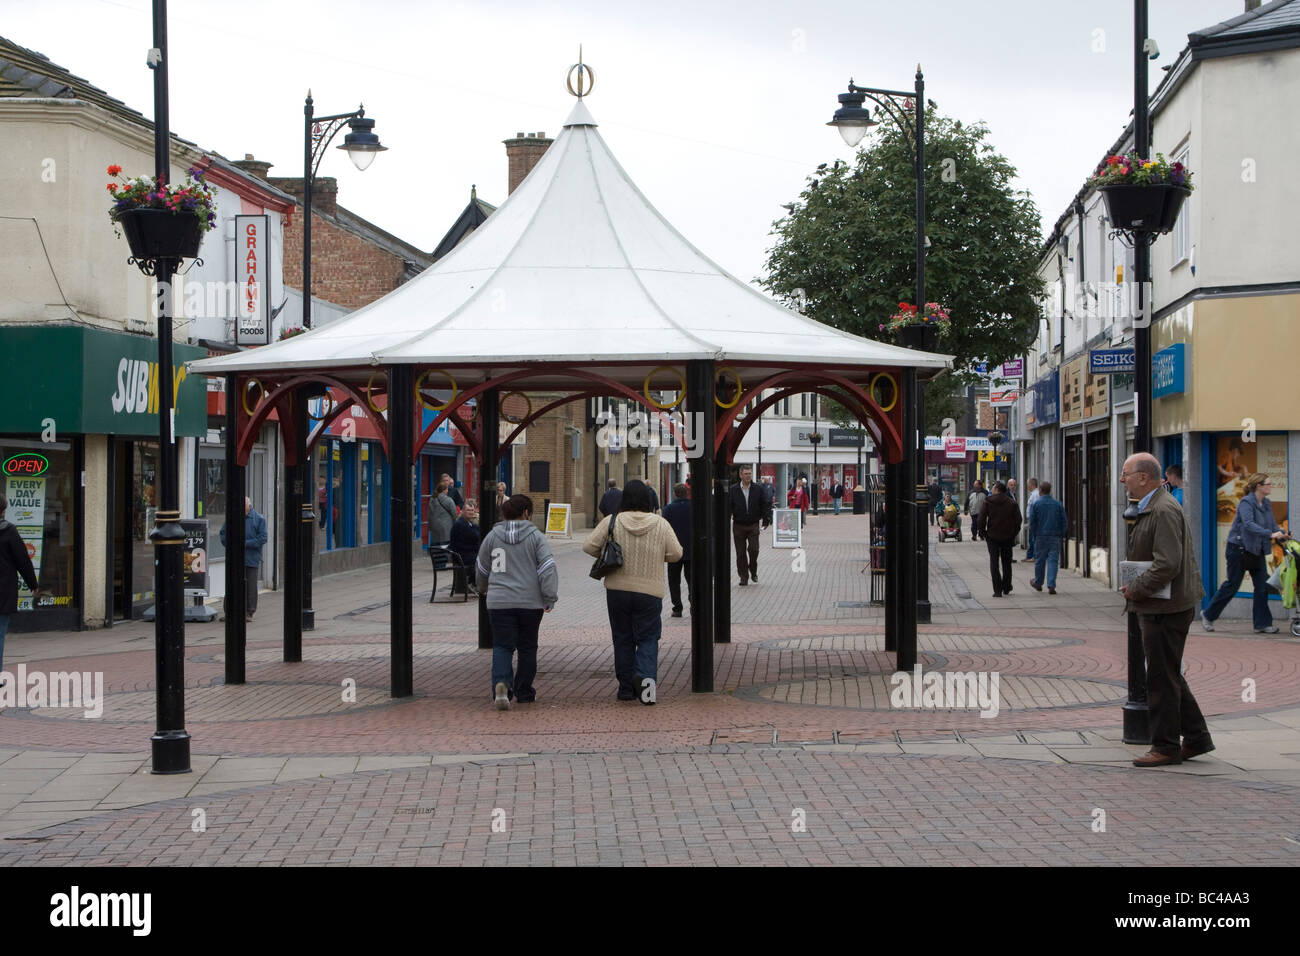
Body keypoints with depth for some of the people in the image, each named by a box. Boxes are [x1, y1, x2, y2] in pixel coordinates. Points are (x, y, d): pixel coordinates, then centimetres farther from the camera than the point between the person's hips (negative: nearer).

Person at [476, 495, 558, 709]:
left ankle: (501, 683, -24)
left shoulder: (492, 536, 5)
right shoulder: (536, 537, -3)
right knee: (527, 647, 13)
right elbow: (548, 568, -9)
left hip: (499, 601, 1)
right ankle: (523, 692, 21)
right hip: (530, 601, -1)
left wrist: (483, 588, 36)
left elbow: (481, 569, 17)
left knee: (502, 646, 1)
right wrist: (550, 597, -6)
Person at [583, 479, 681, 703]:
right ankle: (645, 675, -19)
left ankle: (626, 687, 15)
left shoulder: (611, 522, -5)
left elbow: (589, 547, -6)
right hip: (649, 591, -1)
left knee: (623, 639, 12)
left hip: (617, 590, 1)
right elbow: (676, 554, -2)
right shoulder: (661, 524, -3)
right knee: (648, 638, 5)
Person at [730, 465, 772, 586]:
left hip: (753, 525, 0)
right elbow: (729, 507, 2)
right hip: (738, 526, 0)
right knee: (741, 552, 2)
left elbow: (764, 505, 7)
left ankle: (753, 571, 14)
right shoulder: (733, 490, 1)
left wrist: (766, 518, -1)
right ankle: (744, 577, 11)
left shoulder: (758, 489, 3)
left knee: (754, 549, -10)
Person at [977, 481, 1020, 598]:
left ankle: (997, 590, -8)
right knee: (1006, 563, 16)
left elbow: (981, 518, -9)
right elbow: (1018, 520, 0)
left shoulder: (988, 502, -5)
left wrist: (982, 532, 2)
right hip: (1008, 537, 2)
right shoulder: (1011, 503, 1)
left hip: (992, 536, -2)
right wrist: (1014, 534, 10)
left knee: (994, 563, 0)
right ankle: (1006, 588, 22)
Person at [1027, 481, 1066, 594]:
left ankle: (1038, 583, 28)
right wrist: (1061, 534, 14)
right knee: (1053, 560, 0)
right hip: (1055, 537, 1)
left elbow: (1032, 522, -5)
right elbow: (1064, 522, 4)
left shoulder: (1035, 504, -4)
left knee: (1039, 560, 12)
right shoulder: (1058, 504, 3)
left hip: (1040, 536, -1)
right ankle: (1051, 585, -8)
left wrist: (1032, 536, 5)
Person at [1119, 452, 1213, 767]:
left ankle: (1166, 747, 5)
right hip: (1156, 607, 11)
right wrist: (1135, 590, 13)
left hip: (1166, 608, -11)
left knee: (1162, 678, -3)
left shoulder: (1164, 511, -19)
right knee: (1169, 676, 16)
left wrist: (1135, 589, -17)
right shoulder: (1150, 508, 15)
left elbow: (1167, 564, -26)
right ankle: (1196, 738, 23)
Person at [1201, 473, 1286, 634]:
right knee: (1232, 585, 0)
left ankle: (1262, 624, 5)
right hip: (1239, 548, -8)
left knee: (1262, 585, 1)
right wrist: (1271, 534, -38)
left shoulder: (1267, 504, 8)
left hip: (1256, 551, 8)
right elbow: (1249, 524, -31)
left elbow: (1273, 524, 7)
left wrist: (1281, 534, -14)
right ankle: (1208, 615, 16)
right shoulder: (1246, 503, -17)